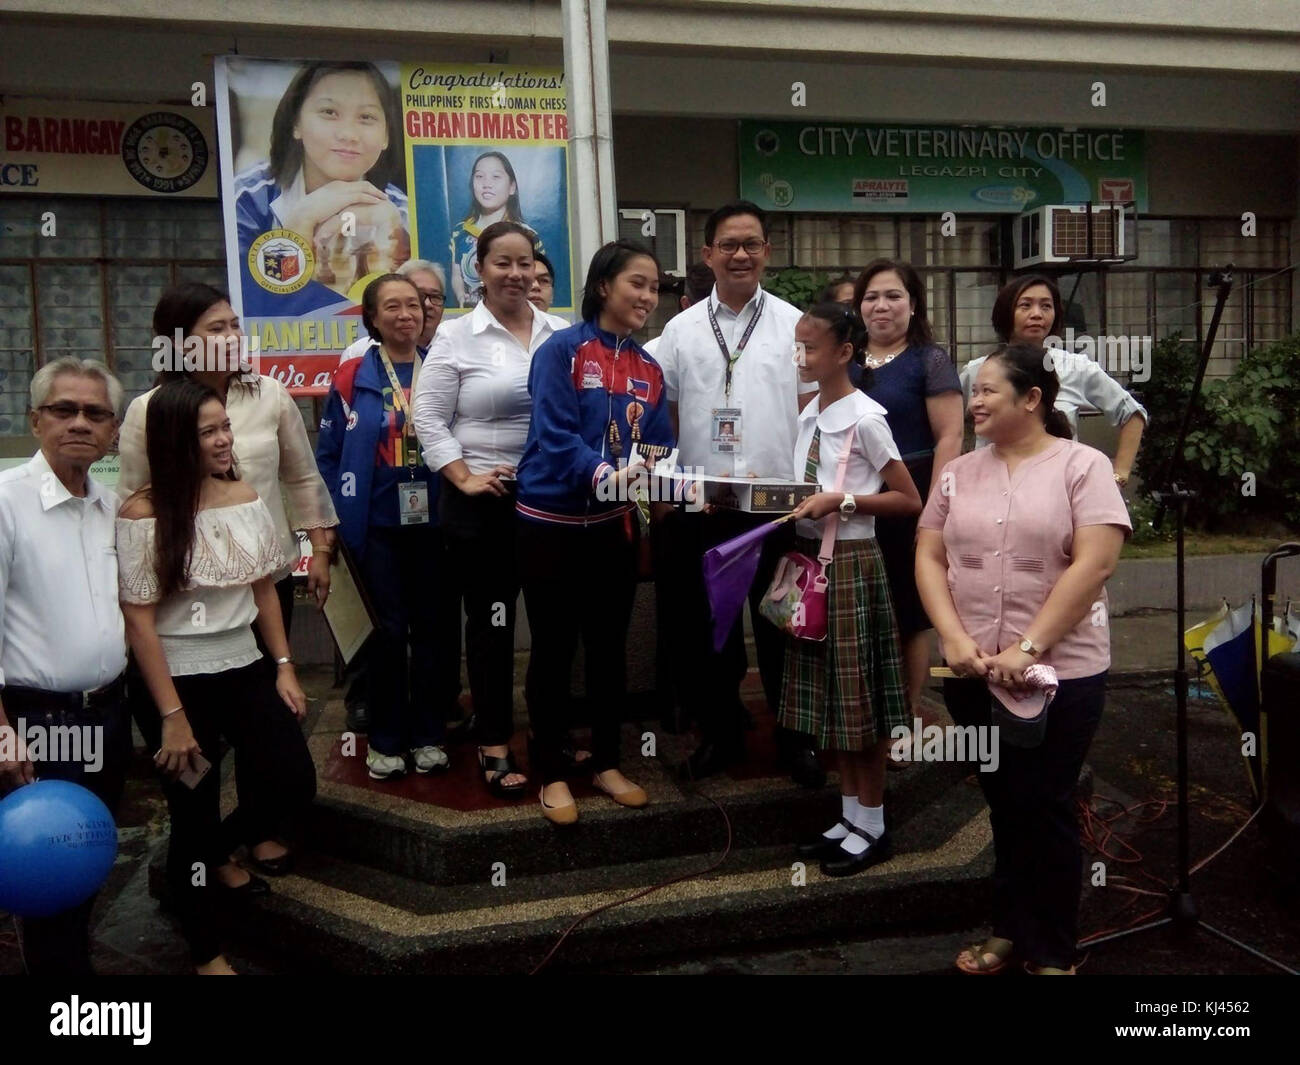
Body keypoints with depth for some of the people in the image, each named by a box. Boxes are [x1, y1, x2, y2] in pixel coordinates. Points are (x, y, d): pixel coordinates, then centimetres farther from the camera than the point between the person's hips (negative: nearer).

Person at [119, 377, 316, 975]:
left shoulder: (245, 499, 2)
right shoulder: (142, 515, -14)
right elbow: (138, 620, -14)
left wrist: (284, 667, 6)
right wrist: (172, 716, -15)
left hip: (244, 669, 5)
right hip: (178, 680, -5)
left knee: (294, 786, 2)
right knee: (194, 816, 7)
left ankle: (217, 855, 35)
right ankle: (206, 955, 30)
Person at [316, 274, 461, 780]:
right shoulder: (353, 378, 0)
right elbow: (328, 454, 1)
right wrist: (338, 521, -6)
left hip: (434, 521, 2)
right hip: (378, 524, -2)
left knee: (435, 626, 7)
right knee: (388, 630, 4)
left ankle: (428, 735, 21)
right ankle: (385, 739, 19)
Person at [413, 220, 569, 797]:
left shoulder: (562, 334, 5)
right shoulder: (456, 336, -3)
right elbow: (428, 419, -4)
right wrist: (463, 478, -11)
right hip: (484, 502, -3)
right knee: (491, 620, 7)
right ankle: (494, 746, 19)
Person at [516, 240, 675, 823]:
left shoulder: (649, 369, 8)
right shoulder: (560, 350, -10)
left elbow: (660, 446, 6)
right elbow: (554, 435, -21)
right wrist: (605, 475, -35)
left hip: (616, 525, 5)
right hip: (552, 523, -5)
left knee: (609, 646, 14)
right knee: (554, 649, 5)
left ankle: (606, 763, 29)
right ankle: (551, 774, 19)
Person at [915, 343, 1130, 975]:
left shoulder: (1082, 465, -4)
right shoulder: (959, 472, 8)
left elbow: (1095, 564, -13)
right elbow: (929, 557, 5)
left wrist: (1028, 648, -18)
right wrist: (955, 639, -9)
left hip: (1060, 673, -4)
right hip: (973, 674, 4)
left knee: (1044, 807, 5)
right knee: (1003, 804, 16)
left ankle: (1052, 952, 22)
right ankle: (1011, 929, 33)